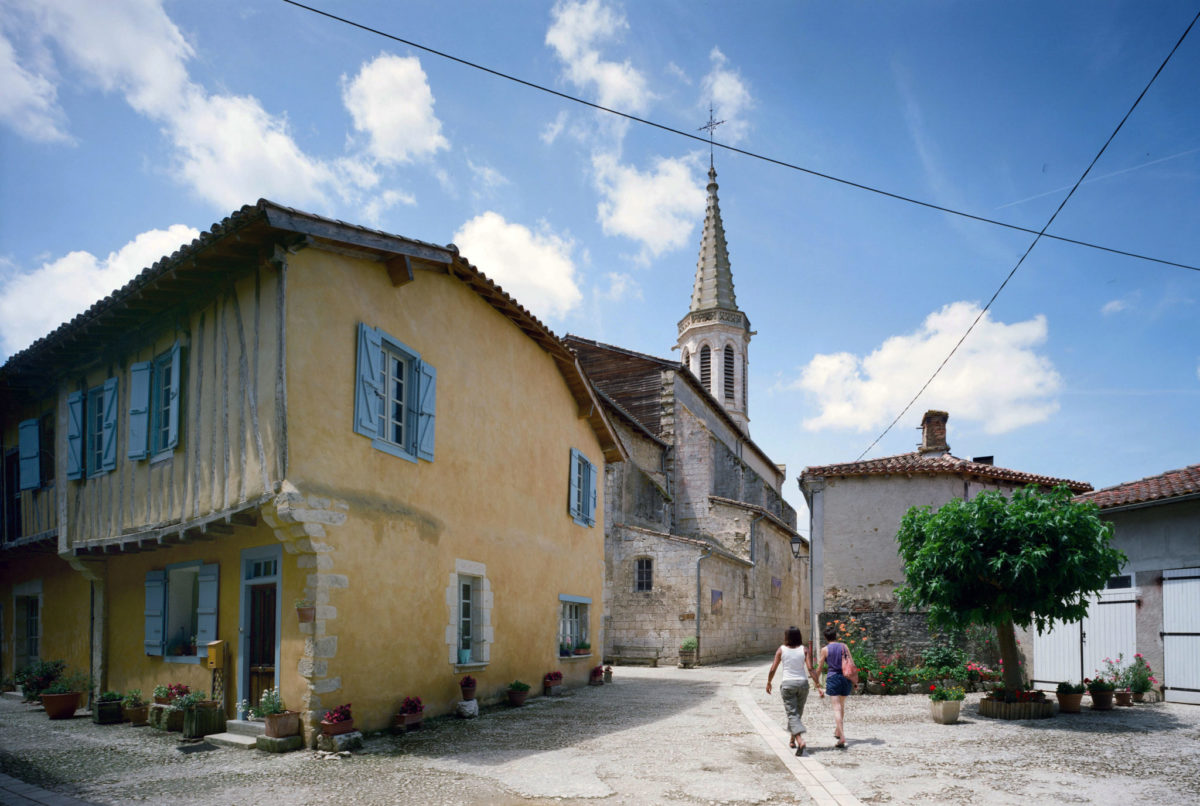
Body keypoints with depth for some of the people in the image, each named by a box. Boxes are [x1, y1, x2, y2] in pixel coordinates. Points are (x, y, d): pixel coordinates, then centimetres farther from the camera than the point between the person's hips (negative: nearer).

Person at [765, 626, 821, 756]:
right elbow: (810, 668, -10)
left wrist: (768, 683, 13)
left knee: (792, 714, -4)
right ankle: (792, 740, 30)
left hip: (787, 683, -2)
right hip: (802, 683, 2)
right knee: (798, 713, 19)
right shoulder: (804, 649, -3)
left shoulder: (781, 650, -4)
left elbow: (773, 669, -3)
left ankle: (800, 740, -25)